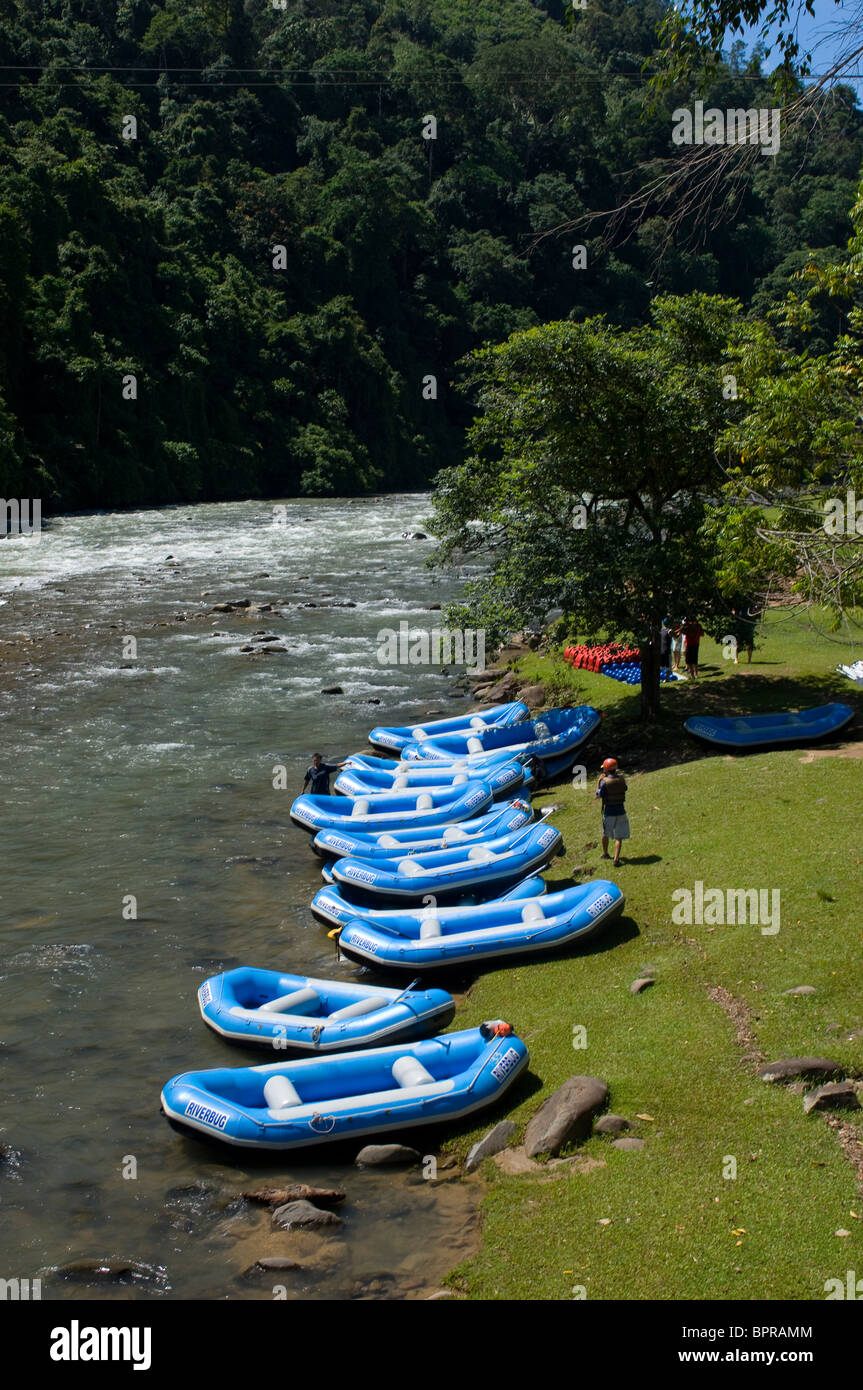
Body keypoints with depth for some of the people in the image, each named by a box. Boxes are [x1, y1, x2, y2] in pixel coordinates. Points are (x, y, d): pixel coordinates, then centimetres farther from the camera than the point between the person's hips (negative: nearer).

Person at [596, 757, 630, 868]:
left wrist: (599, 781, -1)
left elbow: (599, 795, -7)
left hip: (608, 812, -2)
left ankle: (605, 853, 39)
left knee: (606, 834, 21)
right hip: (620, 811, 2)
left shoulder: (604, 782, -17)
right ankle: (616, 859, -7)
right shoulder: (621, 779, -4)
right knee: (619, 837, 2)